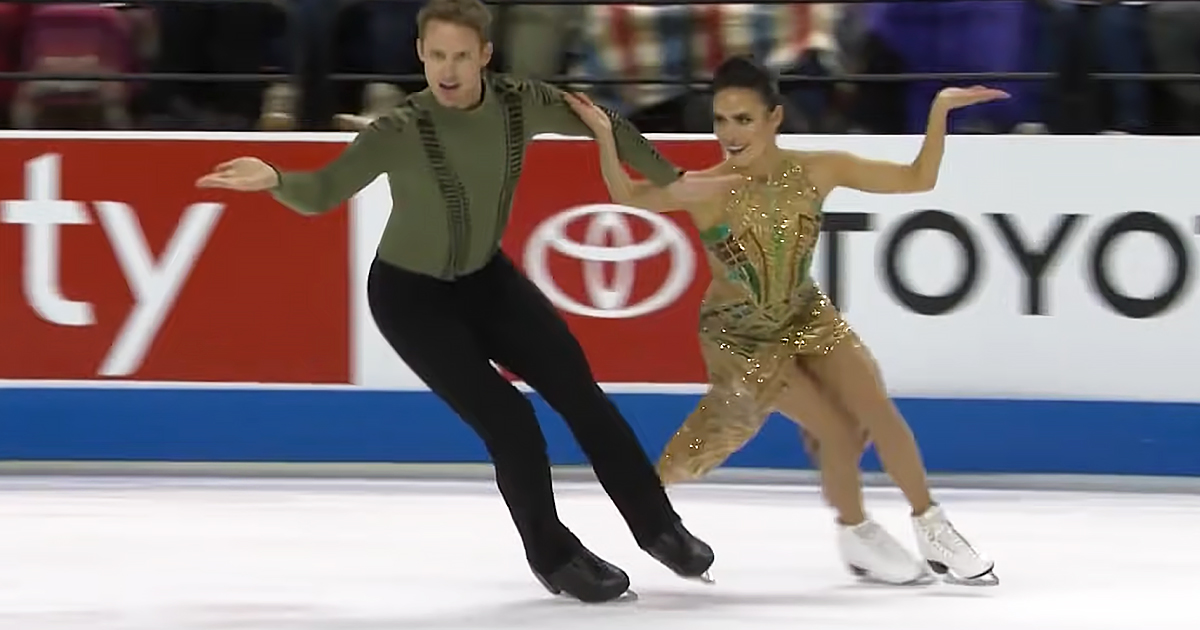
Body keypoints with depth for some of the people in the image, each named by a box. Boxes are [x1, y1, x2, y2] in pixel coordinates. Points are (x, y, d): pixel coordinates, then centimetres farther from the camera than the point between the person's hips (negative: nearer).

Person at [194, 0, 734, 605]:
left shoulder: (522, 103, -18)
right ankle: (553, 555, 12)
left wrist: (670, 181, 10)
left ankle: (657, 526, 27)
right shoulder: (401, 132, -31)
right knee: (507, 420, -12)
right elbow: (322, 193, -37)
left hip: (485, 277, 5)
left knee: (579, 391, 8)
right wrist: (273, 179, -58)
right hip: (410, 294, -5)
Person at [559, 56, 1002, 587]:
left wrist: (938, 111, -23)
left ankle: (932, 529, 12)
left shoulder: (816, 171, -16)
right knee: (837, 430, -9)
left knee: (879, 414, -8)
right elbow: (627, 198, -20)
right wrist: (604, 136, -37)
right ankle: (856, 535, 19)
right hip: (739, 335, -3)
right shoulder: (705, 189, -24)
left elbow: (917, 179, -11)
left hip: (805, 317, 3)